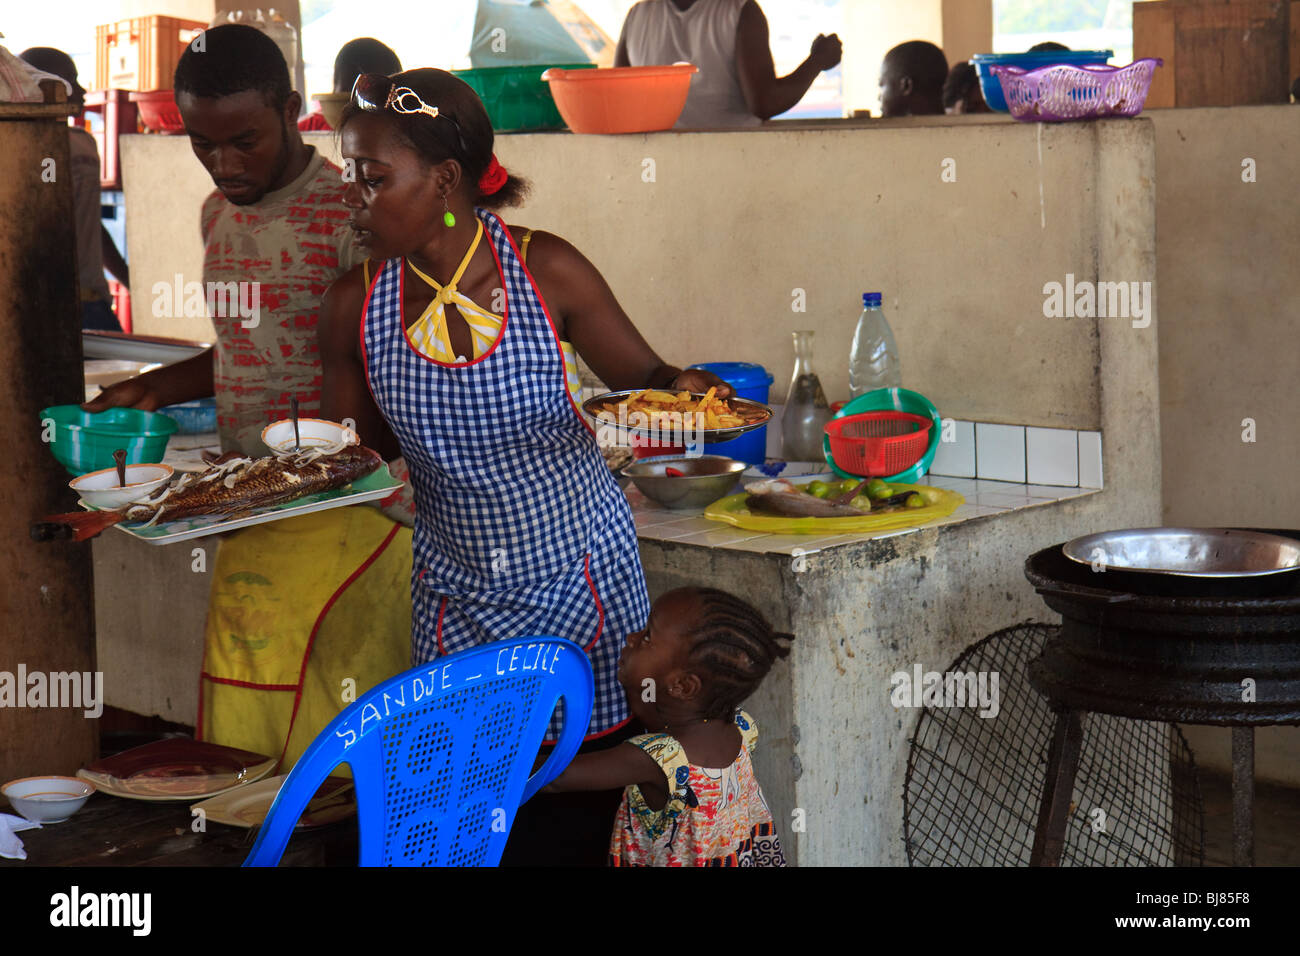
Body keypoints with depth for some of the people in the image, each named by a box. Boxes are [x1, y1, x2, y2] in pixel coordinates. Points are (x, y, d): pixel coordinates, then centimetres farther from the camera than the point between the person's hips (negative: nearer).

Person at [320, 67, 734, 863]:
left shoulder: (546, 272, -12)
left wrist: (683, 388, -22)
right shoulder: (354, 306, -5)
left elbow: (641, 374, -2)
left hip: (581, 573, -2)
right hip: (457, 593, 2)